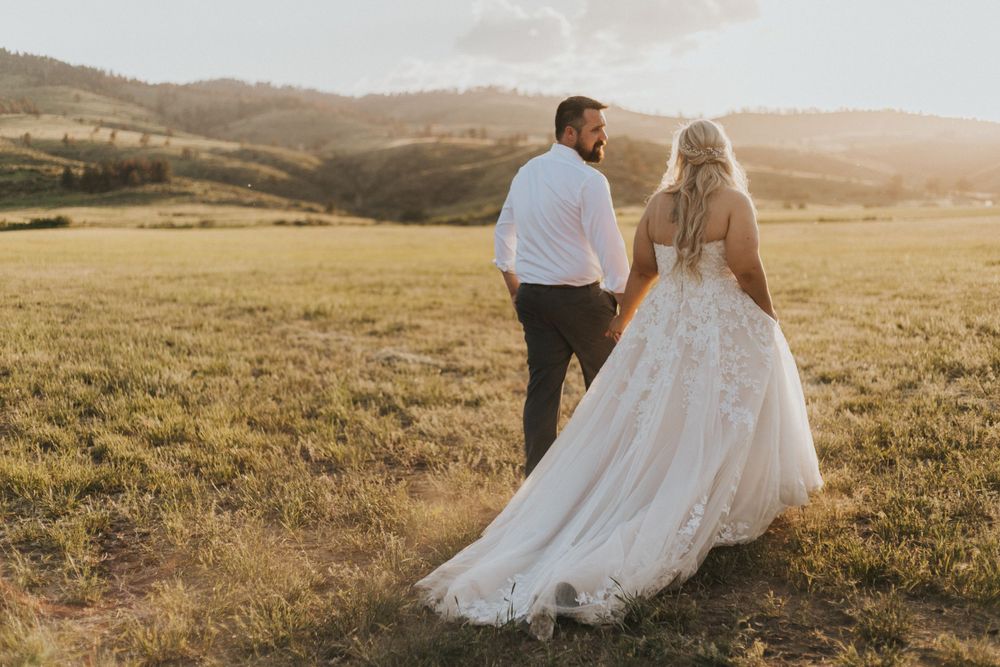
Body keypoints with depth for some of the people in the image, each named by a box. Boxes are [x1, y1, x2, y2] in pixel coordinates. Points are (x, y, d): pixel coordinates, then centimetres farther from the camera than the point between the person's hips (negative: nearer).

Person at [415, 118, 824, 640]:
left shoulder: (657, 204, 2)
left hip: (665, 325, 3)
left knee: (639, 435, 8)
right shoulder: (734, 202, -10)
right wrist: (770, 322, 0)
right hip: (726, 330, -3)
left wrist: (624, 318, 23)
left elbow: (642, 269, 9)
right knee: (713, 435, 9)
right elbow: (746, 270, -15)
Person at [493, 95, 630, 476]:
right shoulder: (589, 181, -15)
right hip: (581, 299, -6)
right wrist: (622, 294, -9)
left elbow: (503, 231, 20)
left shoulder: (526, 172, 10)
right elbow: (609, 245, -18)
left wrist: (513, 282, 31)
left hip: (533, 297, 6)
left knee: (542, 388, 8)